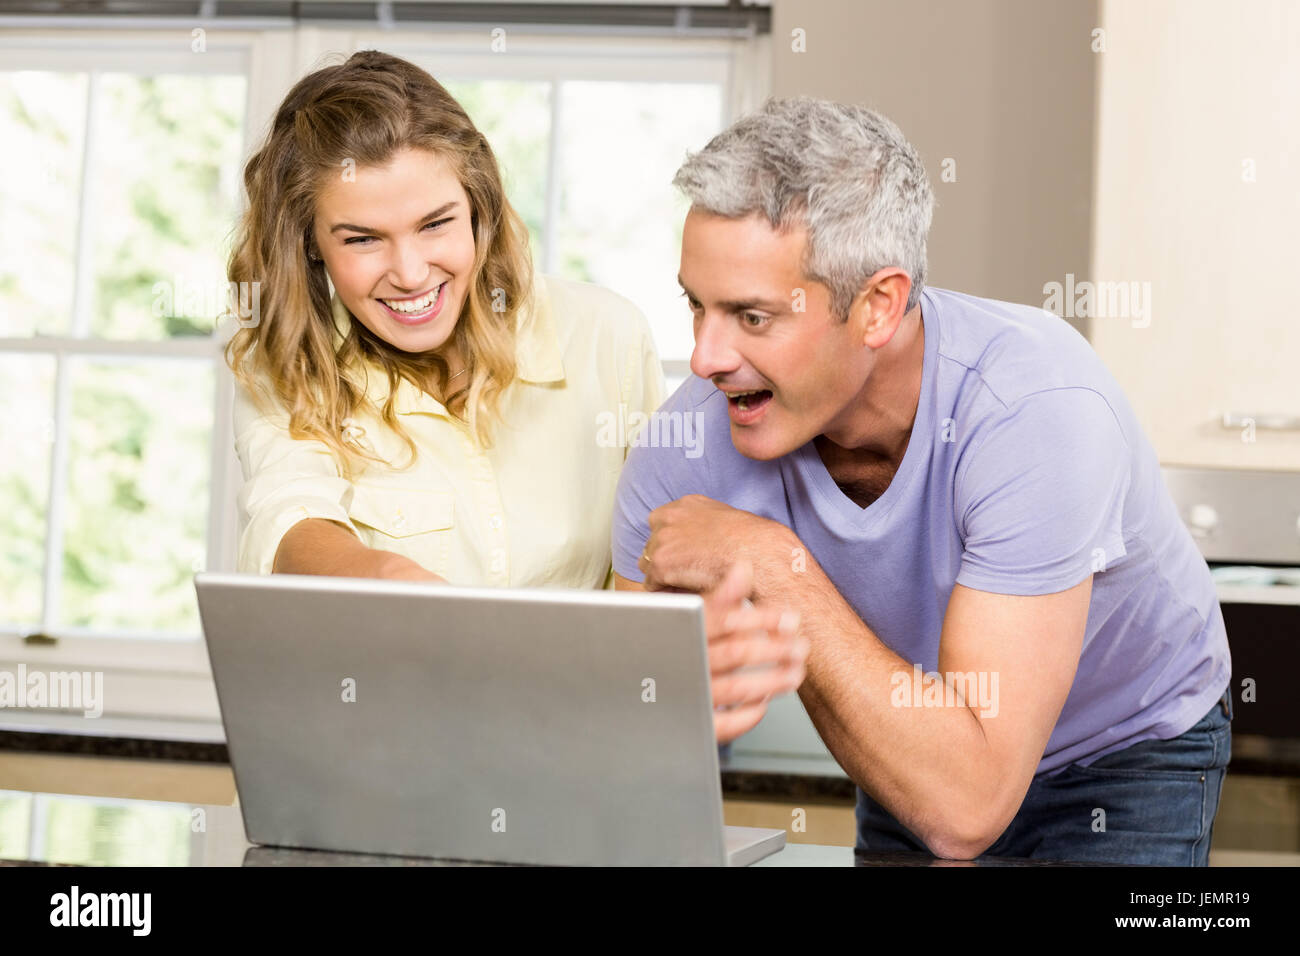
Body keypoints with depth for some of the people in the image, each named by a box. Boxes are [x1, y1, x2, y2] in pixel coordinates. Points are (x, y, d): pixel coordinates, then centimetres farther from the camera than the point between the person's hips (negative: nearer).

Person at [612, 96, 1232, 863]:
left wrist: (775, 568, -37)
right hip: (919, 749, 4)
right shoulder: (692, 444, -21)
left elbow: (964, 812, -38)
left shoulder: (1036, 410, -34)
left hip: (1126, 758, -4)